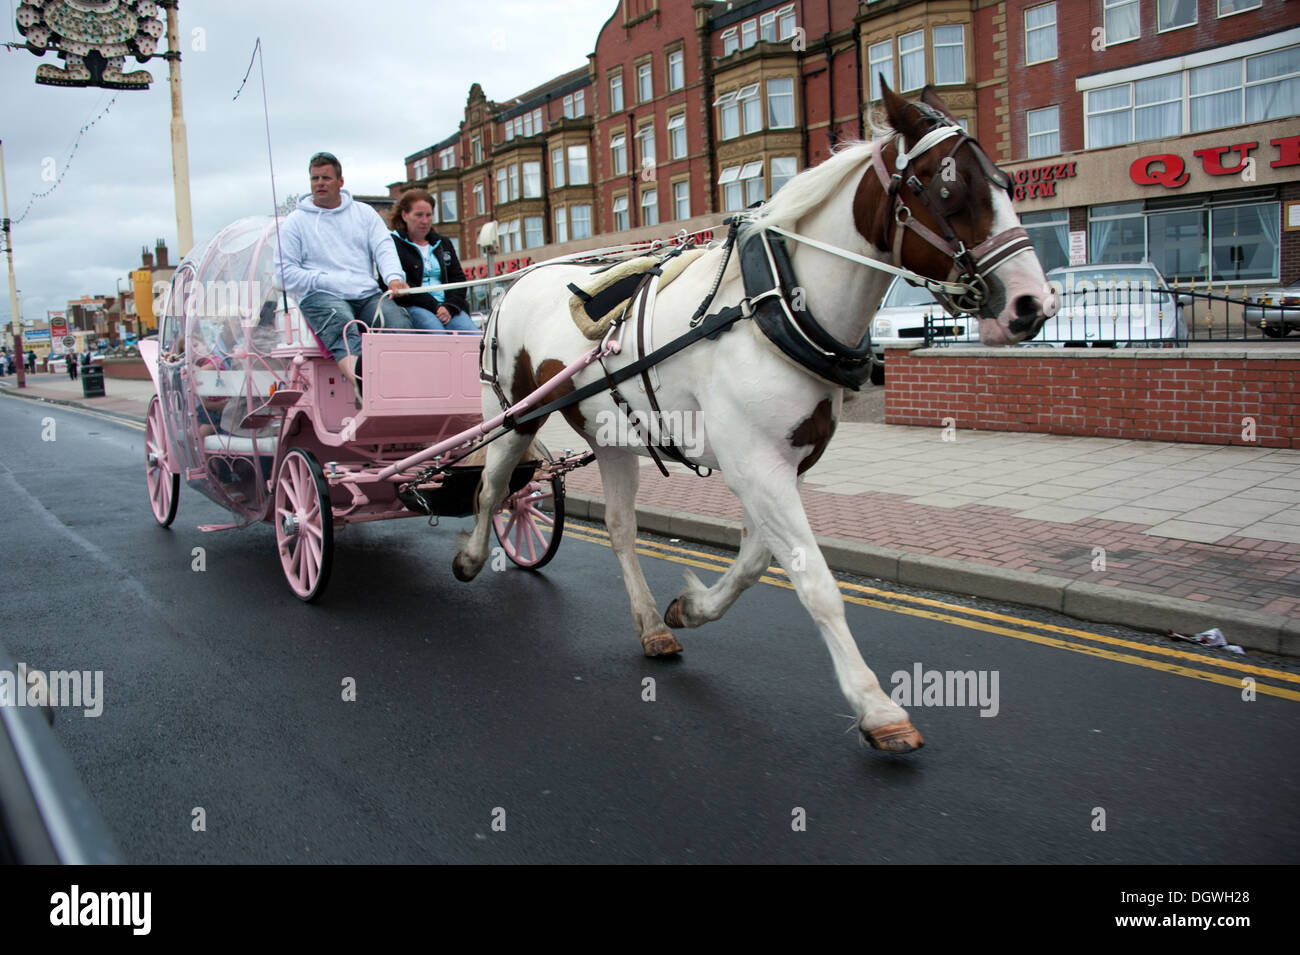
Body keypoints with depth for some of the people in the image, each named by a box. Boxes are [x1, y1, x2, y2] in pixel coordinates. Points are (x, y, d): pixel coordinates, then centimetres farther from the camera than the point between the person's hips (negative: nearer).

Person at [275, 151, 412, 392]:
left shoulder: (364, 213, 23)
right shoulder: (296, 221, 16)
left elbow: (384, 248, 10)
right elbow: (285, 271, 8)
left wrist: (393, 277, -13)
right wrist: (326, 281, -7)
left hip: (368, 294, 3)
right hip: (321, 297, -3)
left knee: (399, 322, -31)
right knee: (344, 329, -38)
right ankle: (361, 379, -61)